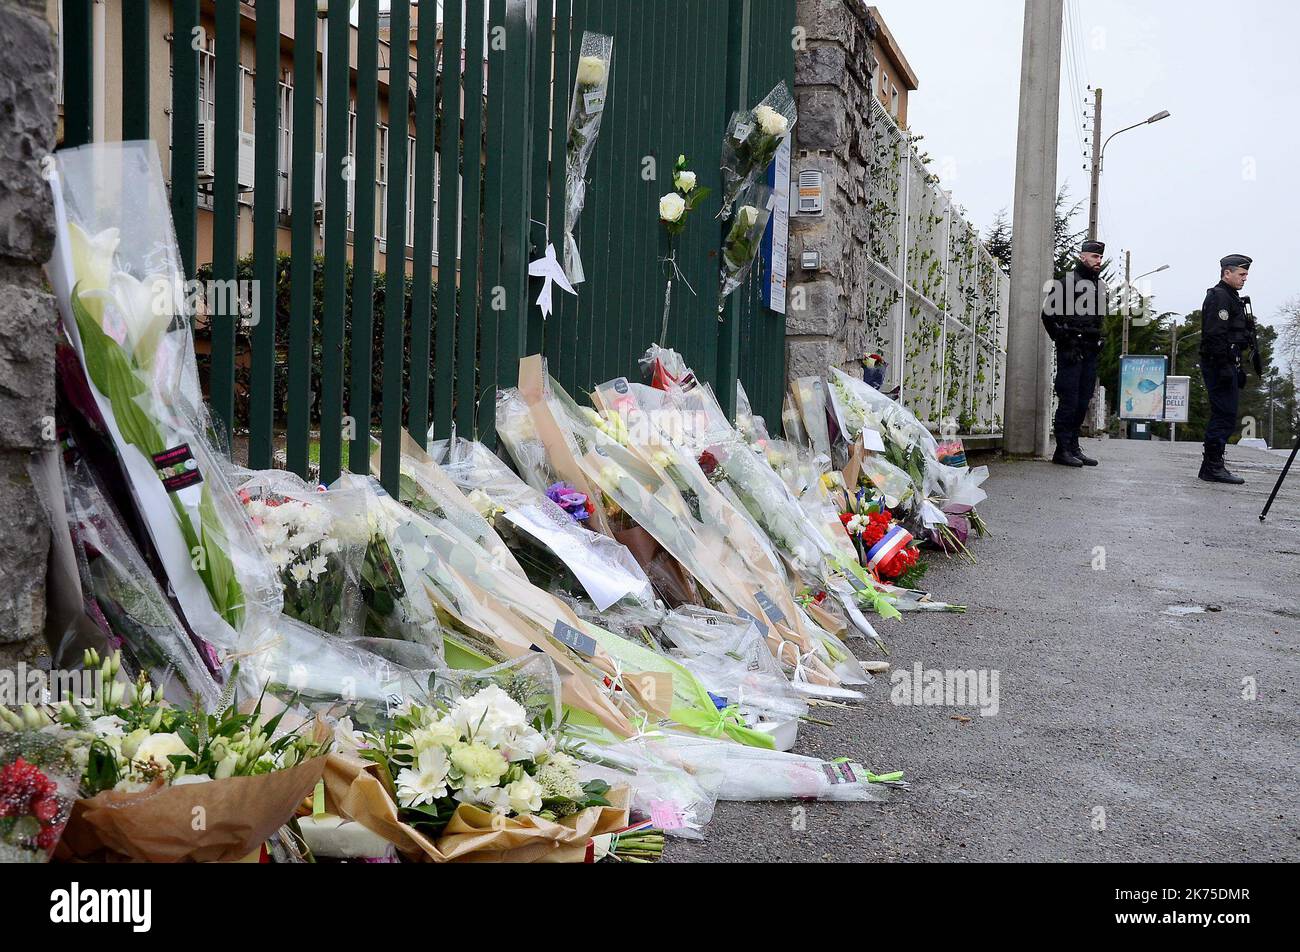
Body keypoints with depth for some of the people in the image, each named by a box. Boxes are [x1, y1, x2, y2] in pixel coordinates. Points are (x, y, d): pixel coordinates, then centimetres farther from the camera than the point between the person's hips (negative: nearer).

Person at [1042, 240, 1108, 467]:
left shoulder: (1101, 286, 16)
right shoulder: (1067, 282, -5)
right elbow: (1048, 314, -7)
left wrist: (1098, 341, 15)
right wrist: (1062, 340, -8)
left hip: (1091, 352, 7)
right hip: (1071, 351, -7)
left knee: (1083, 402, 10)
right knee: (1069, 401, -7)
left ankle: (1074, 447, 18)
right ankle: (1063, 450, -2)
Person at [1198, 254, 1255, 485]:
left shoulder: (1231, 298, 22)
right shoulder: (1219, 297, -11)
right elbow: (1216, 335, -20)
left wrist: (1238, 367, 24)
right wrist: (1225, 367, -24)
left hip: (1226, 365, 11)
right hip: (1219, 364, -11)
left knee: (1223, 416, 12)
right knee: (1225, 416, -11)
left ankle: (1211, 466, 16)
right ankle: (1213, 466, -9)